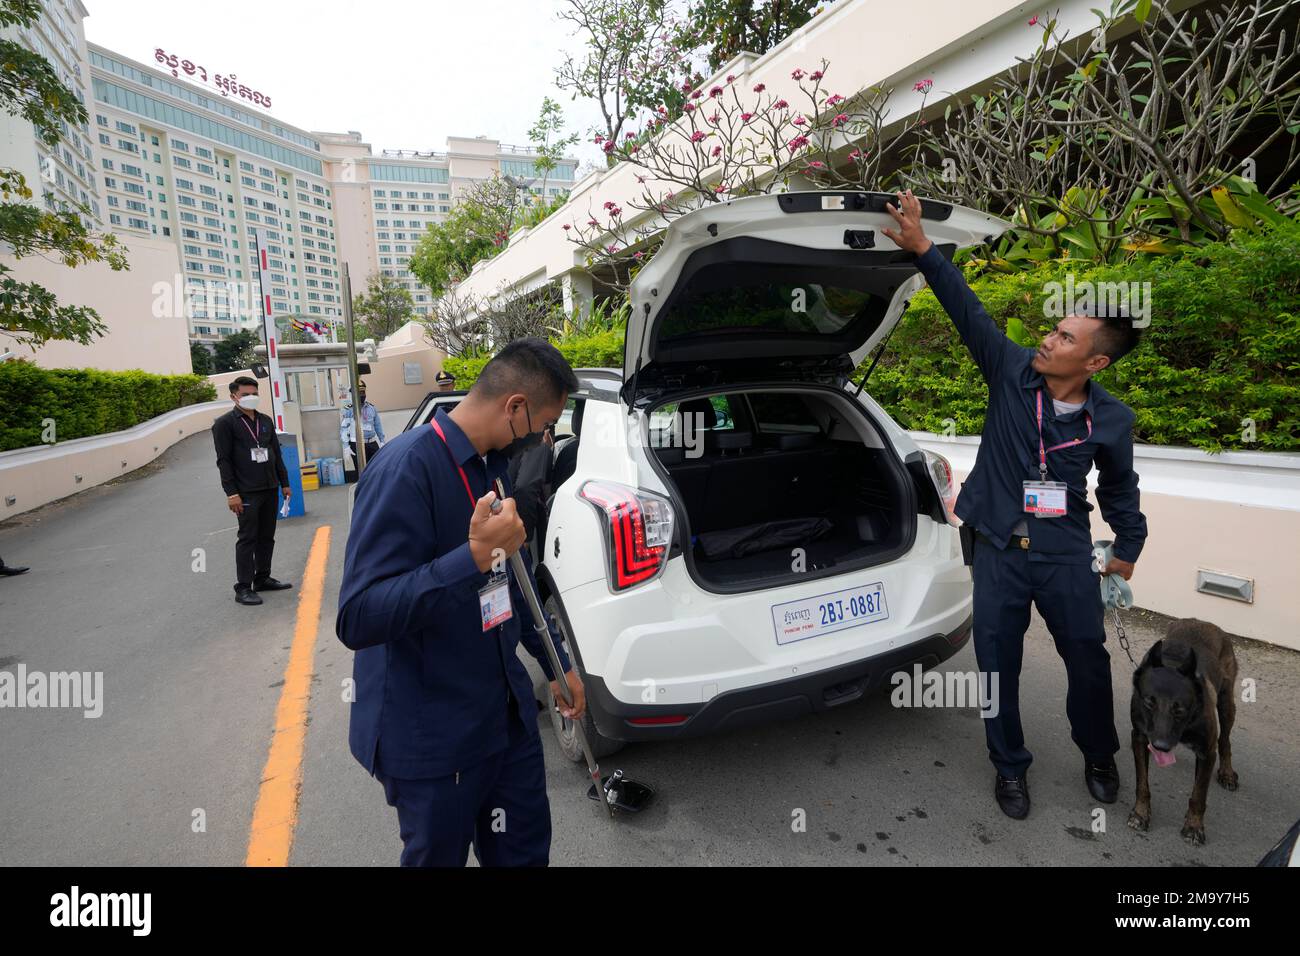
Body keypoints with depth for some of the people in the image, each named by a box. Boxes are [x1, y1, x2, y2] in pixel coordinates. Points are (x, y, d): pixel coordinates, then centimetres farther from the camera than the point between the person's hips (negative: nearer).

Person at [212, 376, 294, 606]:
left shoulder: (265, 420, 15)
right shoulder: (224, 423, -4)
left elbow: (276, 453, 19)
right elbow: (224, 461, -9)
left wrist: (284, 483, 16)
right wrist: (231, 493, -14)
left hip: (270, 488, 6)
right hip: (246, 492, -6)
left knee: (267, 537, 11)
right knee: (248, 539, -4)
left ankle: (263, 578, 23)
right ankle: (243, 588, 3)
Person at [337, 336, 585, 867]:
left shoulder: (496, 465, 5)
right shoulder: (407, 468, -22)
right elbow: (357, 618, -27)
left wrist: (559, 664, 17)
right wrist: (474, 558, -37)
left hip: (507, 711, 8)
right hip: (432, 737, -7)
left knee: (524, 849, 20)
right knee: (440, 853, 16)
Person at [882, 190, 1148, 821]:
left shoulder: (1111, 420, -4)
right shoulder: (1012, 372, -8)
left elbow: (1119, 488, 12)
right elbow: (966, 309, -16)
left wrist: (1127, 551, 18)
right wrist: (922, 248, -24)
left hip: (1066, 556, 1)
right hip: (998, 552, 0)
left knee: (1088, 661, 13)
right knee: (998, 667, 8)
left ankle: (1098, 757, 43)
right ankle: (1010, 766, 31)